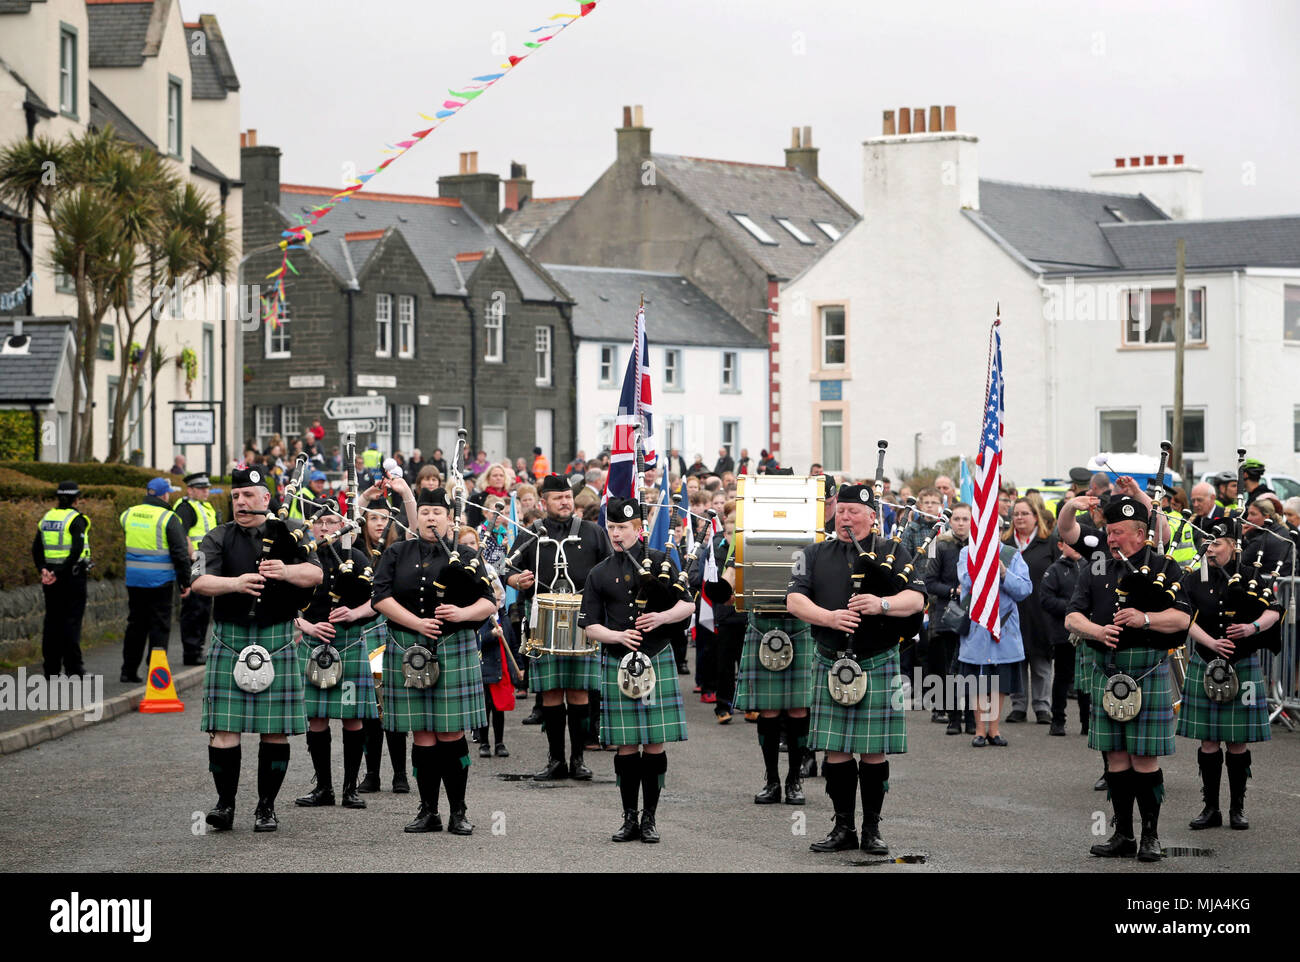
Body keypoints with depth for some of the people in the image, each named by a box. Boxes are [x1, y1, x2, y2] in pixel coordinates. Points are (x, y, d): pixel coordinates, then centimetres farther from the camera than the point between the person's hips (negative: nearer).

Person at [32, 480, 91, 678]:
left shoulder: (46, 518, 9)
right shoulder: (76, 520, -10)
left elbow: (36, 548, 4)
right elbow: (77, 550, -19)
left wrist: (43, 570, -4)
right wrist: (60, 574, -17)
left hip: (50, 575, 6)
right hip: (73, 575, -6)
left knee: (52, 621, 9)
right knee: (72, 620, -2)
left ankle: (51, 669, 10)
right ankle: (73, 667, -3)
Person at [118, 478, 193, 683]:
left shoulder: (128, 514, 4)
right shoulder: (168, 519, -11)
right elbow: (181, 553, -10)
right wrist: (185, 582, -3)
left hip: (134, 579, 5)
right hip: (160, 581, -5)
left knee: (136, 624, 14)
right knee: (159, 626, 2)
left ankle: (129, 670, 17)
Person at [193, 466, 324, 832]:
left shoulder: (289, 532, 7)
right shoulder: (218, 538, 6)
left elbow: (314, 573, -4)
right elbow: (200, 582, -8)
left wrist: (286, 571, -24)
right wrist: (236, 583, -26)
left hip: (277, 640, 0)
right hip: (230, 639, 0)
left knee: (276, 730, 3)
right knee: (224, 728, -4)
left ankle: (266, 806, 12)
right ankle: (225, 802, 4)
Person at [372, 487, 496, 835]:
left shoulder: (467, 557, 8)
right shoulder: (397, 555, 10)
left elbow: (488, 602, 2)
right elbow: (381, 597, -1)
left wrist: (462, 613, -19)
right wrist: (417, 623, -14)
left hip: (455, 651, -1)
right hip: (409, 651, 1)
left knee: (452, 733, -2)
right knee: (422, 735, 2)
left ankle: (458, 812, 5)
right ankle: (428, 812, 9)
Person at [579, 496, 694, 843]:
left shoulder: (660, 562, 6)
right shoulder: (599, 574, 8)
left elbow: (687, 605, 4)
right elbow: (590, 625, 6)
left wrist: (663, 617, -16)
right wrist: (618, 636, -13)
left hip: (657, 661, -1)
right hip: (617, 664, 1)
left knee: (655, 744, 0)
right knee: (626, 746, 2)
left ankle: (650, 818, 8)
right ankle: (630, 818, 9)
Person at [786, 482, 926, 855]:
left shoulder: (893, 553, 7)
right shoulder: (814, 556, 11)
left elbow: (916, 599, -4)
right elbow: (795, 600, -1)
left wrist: (882, 604, -23)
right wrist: (829, 617, -19)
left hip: (878, 664, -1)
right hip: (831, 665, 1)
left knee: (874, 752, 1)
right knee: (836, 751, 2)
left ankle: (872, 829, 11)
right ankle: (843, 827, 11)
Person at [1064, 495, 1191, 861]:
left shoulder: (1164, 568, 2)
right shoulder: (1095, 571, 12)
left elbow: (1182, 618, -6)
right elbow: (1072, 617, 4)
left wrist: (1145, 619, -23)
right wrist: (1099, 631, -16)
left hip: (1148, 672, -4)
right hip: (1107, 672, 4)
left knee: (1145, 758, -3)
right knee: (1115, 756, 7)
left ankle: (1151, 836, 6)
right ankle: (1123, 835, 15)